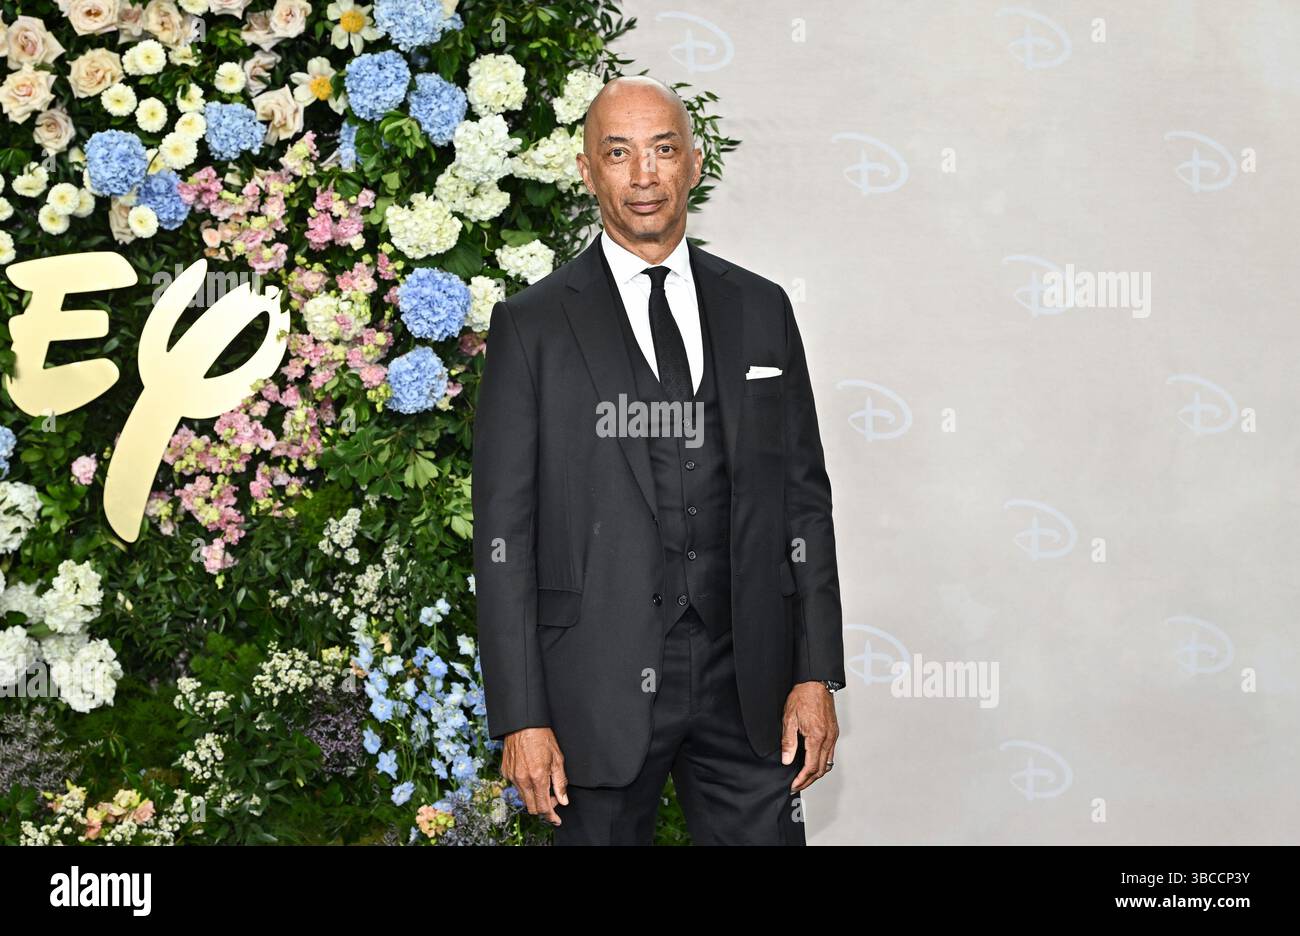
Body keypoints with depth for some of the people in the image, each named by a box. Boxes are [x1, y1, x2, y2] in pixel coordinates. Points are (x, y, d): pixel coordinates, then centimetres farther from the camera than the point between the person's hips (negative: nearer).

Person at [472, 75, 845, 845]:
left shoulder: (761, 309, 9)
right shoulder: (533, 325, 0)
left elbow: (805, 496, 9)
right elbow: (504, 529, -3)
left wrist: (817, 675, 2)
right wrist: (522, 719, -9)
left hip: (747, 685, 2)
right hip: (601, 686, -2)